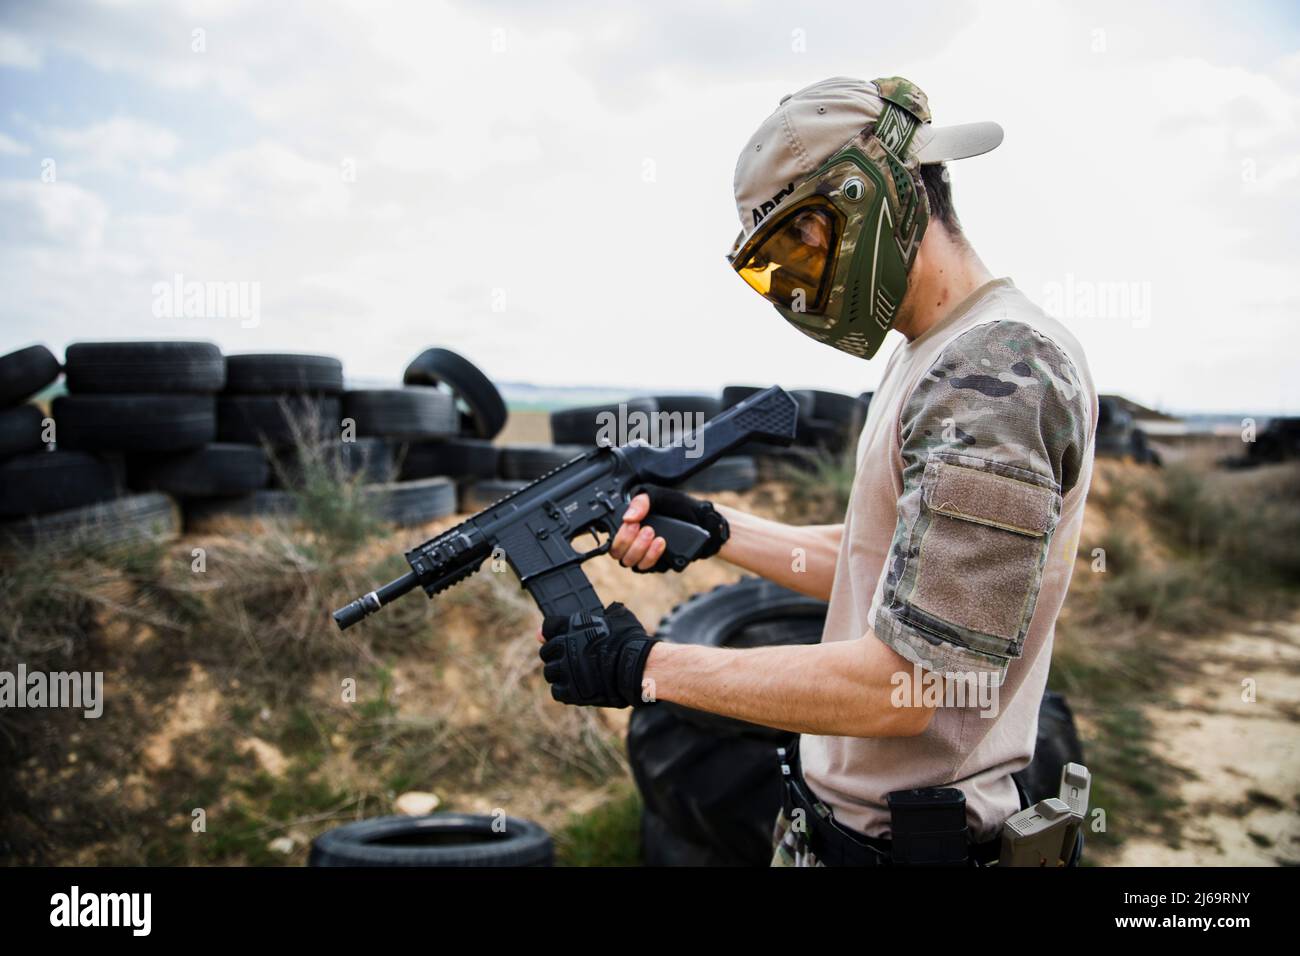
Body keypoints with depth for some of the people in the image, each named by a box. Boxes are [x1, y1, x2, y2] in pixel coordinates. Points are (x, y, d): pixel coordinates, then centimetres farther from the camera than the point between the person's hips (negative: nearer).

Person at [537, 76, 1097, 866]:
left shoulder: (998, 379, -24)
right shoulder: (935, 359, 9)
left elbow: (902, 686, -27)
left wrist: (647, 667, -22)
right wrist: (714, 530, 3)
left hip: (897, 839, -9)